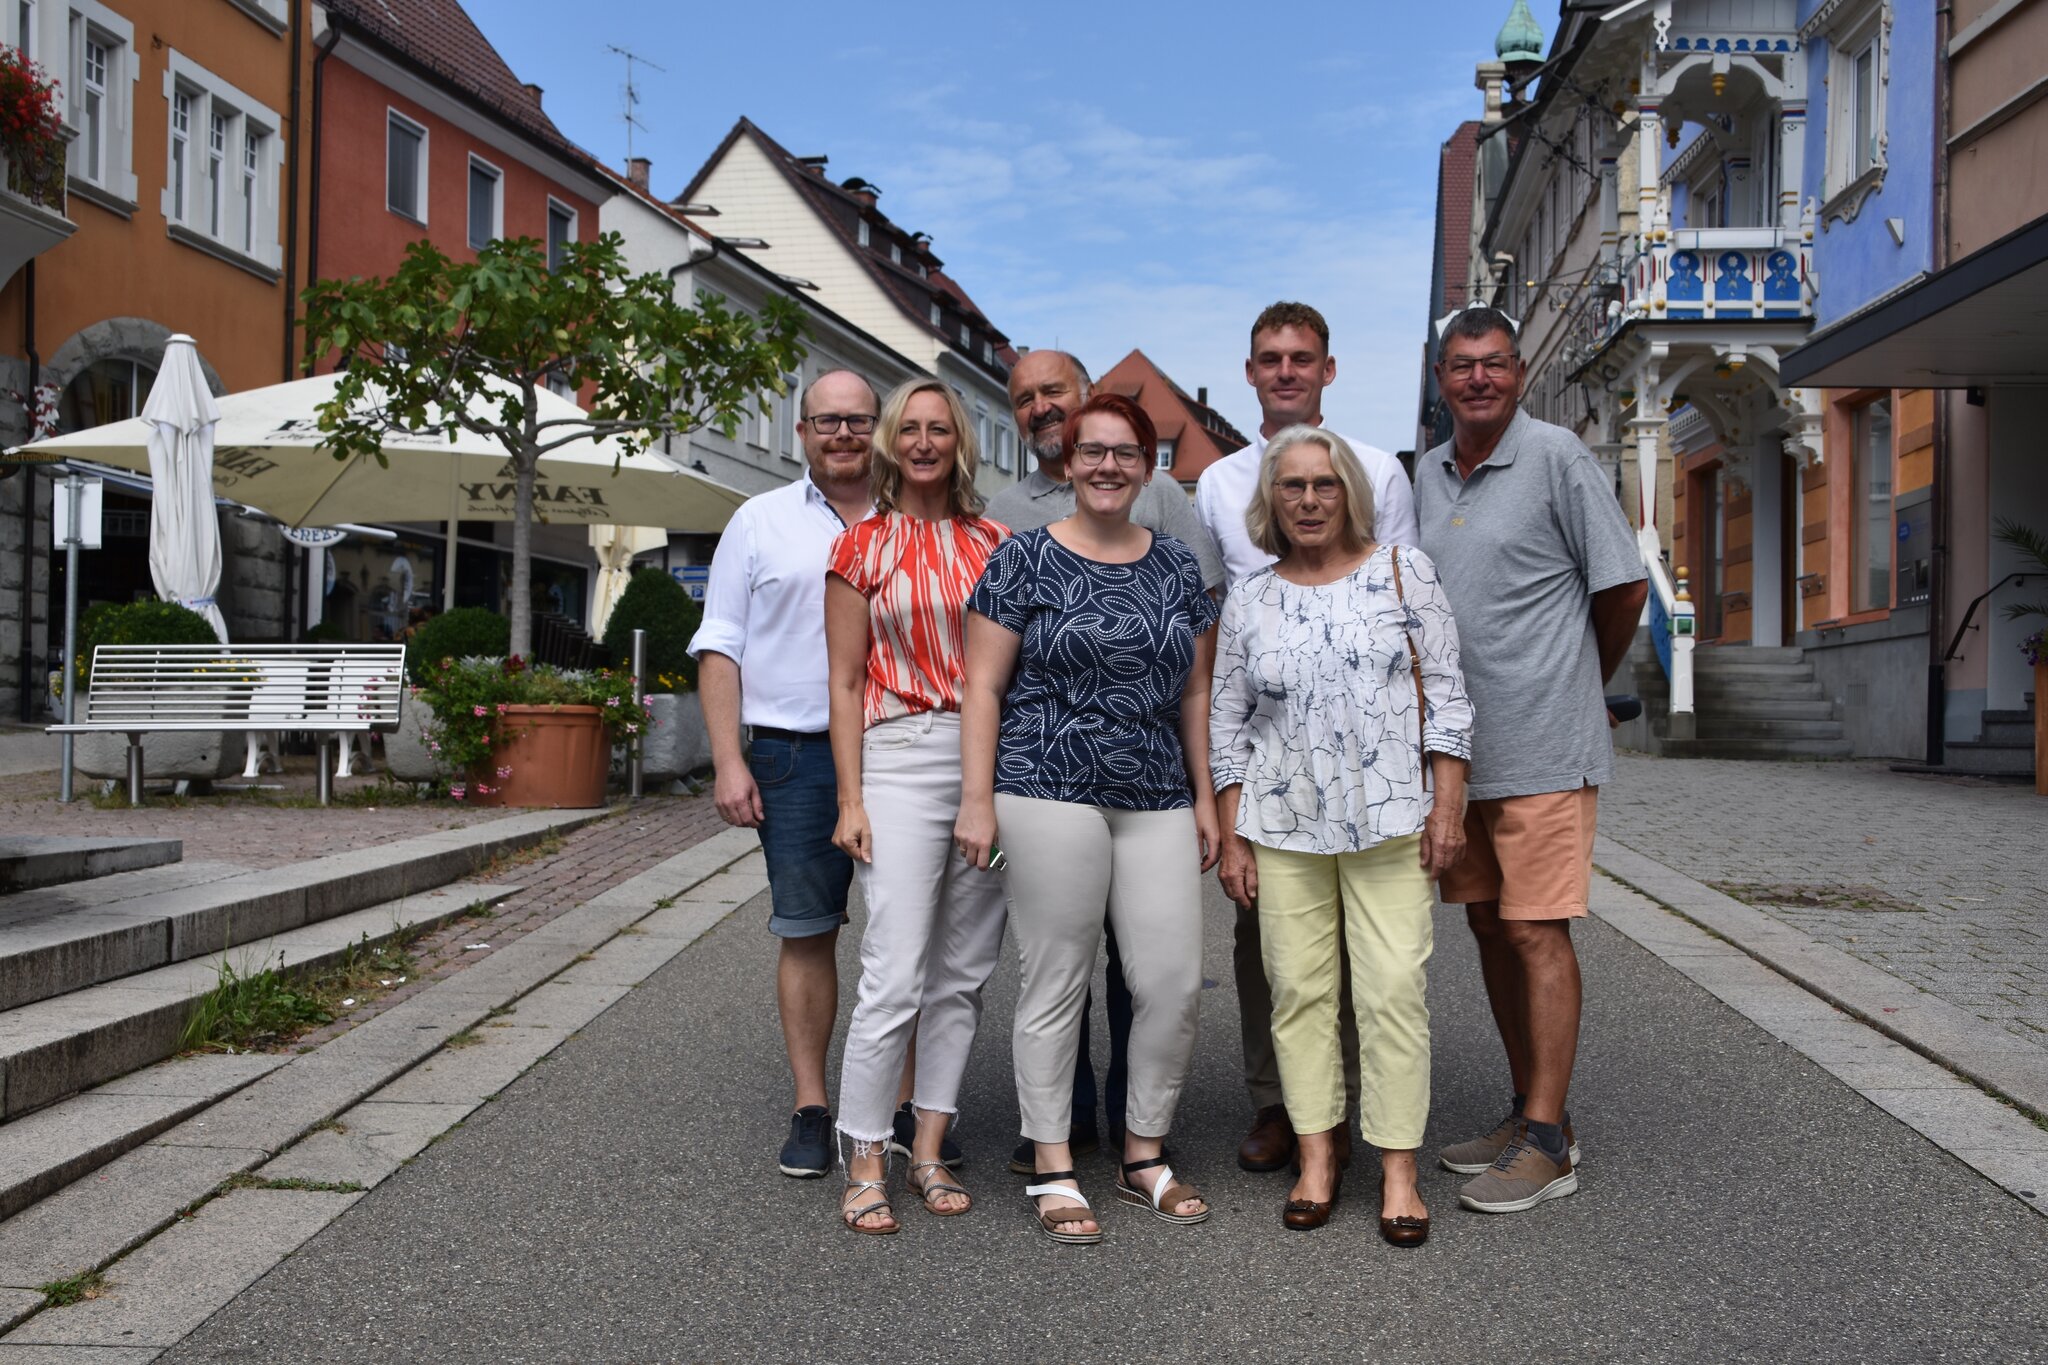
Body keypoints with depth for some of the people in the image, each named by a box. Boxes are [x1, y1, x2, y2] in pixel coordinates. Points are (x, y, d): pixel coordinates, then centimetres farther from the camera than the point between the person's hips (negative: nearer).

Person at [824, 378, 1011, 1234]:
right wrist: (850, 799, -4)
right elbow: (845, 682, 3)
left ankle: (928, 1152, 18)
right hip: (900, 760, -3)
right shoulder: (862, 547, 5)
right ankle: (864, 1166, 3)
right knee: (896, 974, -9)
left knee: (963, 971, 7)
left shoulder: (994, 544, 11)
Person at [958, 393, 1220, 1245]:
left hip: (1158, 803, 4)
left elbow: (1194, 691, 17)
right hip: (1051, 793, -4)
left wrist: (1205, 797, 13)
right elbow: (983, 686, -2)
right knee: (1056, 983, 1)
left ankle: (1145, 1157, 20)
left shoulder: (1177, 567, 13)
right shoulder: (1026, 559, 0)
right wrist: (977, 798, -8)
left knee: (1174, 983, 1)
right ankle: (1053, 1172, 14)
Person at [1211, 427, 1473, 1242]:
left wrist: (1448, 807, -5)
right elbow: (1228, 725, 10)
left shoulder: (1401, 571, 4)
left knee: (1393, 989, -3)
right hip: (1282, 826, 2)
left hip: (1389, 820, -2)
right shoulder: (1248, 600, 8)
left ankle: (1399, 1170, 6)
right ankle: (1316, 1159, 15)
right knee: (1299, 989, 4)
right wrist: (1231, 838, 5)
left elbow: (1444, 692, 2)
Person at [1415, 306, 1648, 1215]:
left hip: (1541, 748, -7)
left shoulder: (1555, 457, -7)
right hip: (1456, 745, 7)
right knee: (1490, 927, 12)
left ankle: (1547, 1145, 1)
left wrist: (1582, 687, 9)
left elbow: (1623, 586, -3)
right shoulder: (1426, 473, 12)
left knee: (1538, 934, -6)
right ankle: (1529, 1113, 24)